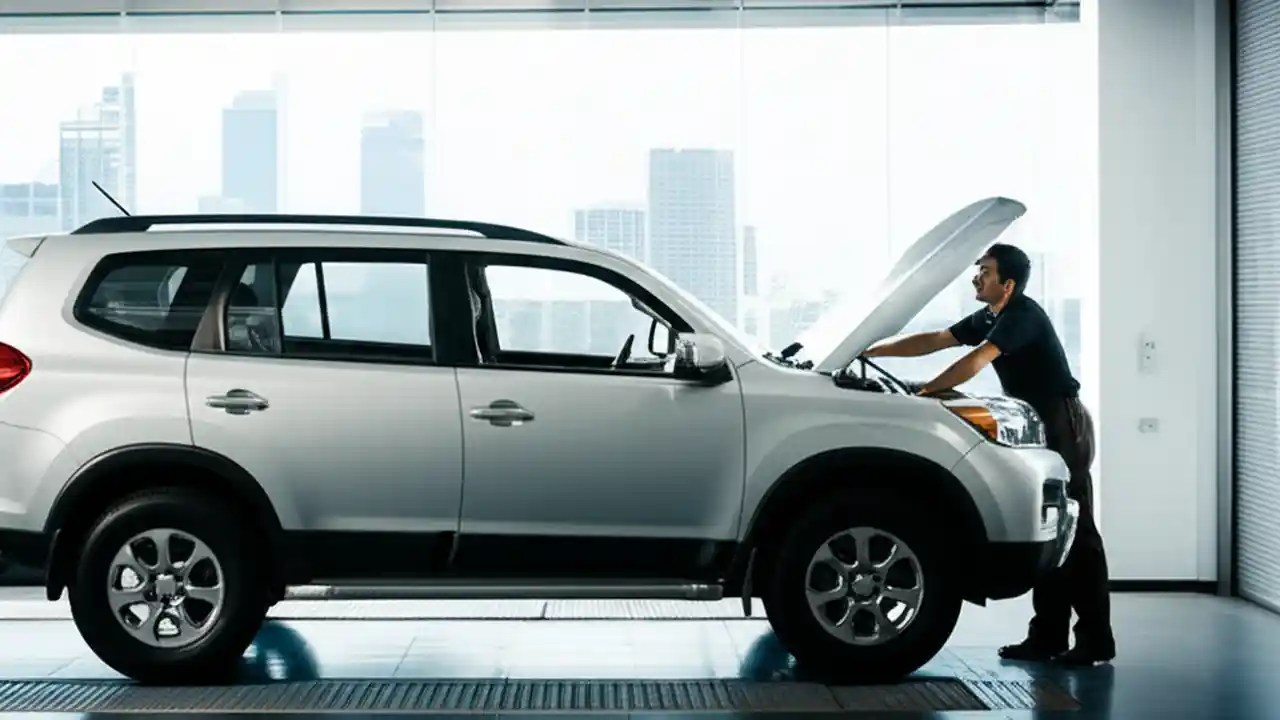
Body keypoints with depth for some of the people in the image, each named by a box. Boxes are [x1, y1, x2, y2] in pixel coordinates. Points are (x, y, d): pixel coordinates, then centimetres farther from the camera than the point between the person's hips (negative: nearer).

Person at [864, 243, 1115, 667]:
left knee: (1076, 531, -10)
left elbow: (976, 361, -26)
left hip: (1064, 426, -10)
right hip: (1039, 429, 10)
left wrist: (922, 393, -27)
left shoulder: (1023, 314, -16)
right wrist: (870, 351, 11)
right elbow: (933, 341, 15)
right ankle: (1048, 636, 10)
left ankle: (1095, 640, -9)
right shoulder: (988, 318, 13)